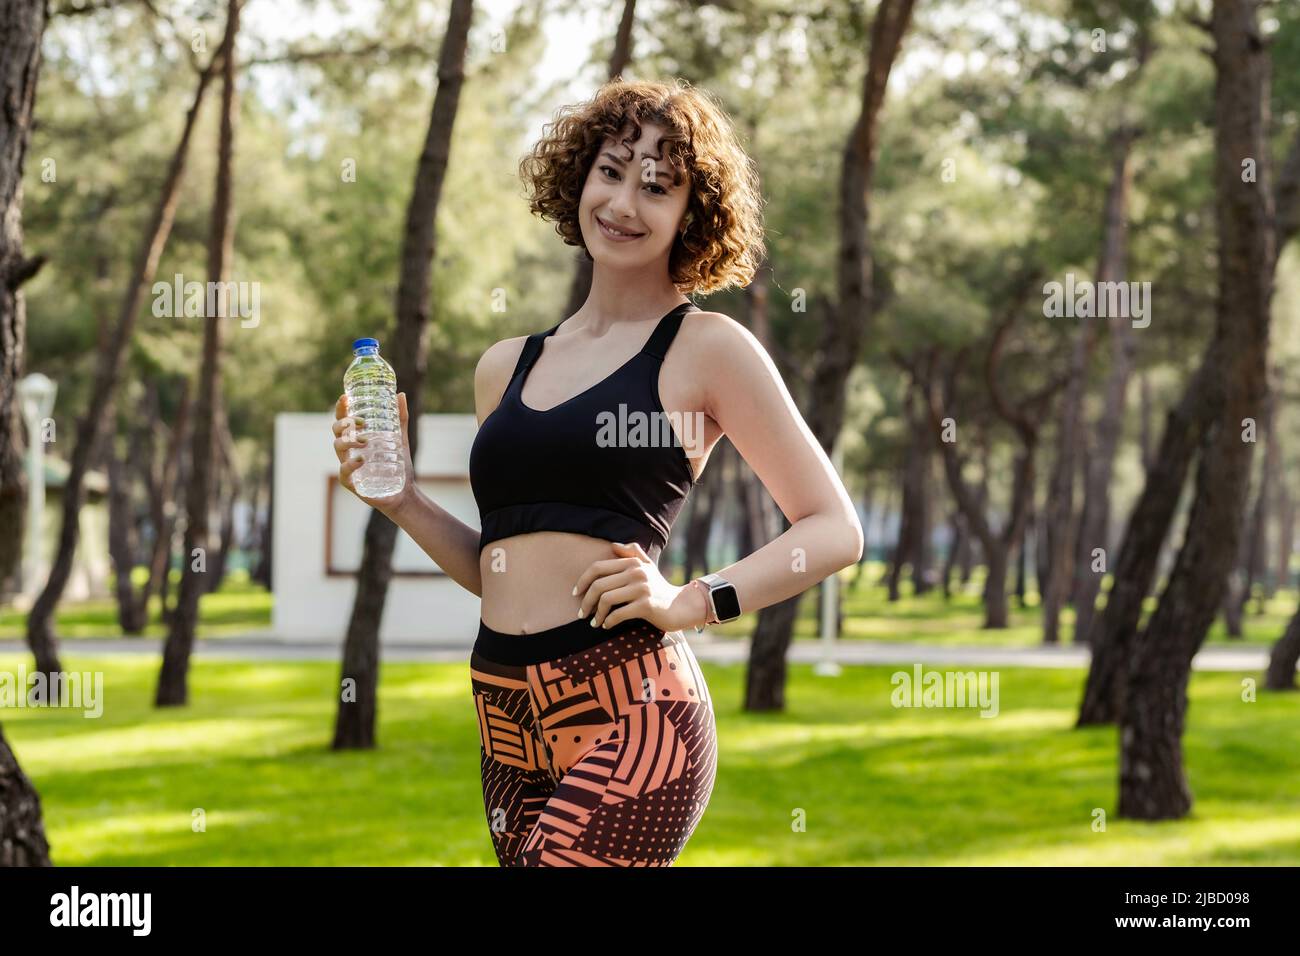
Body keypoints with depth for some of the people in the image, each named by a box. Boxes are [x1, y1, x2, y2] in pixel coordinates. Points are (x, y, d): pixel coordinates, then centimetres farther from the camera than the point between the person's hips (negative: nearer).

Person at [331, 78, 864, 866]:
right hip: (508, 723, 6)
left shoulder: (705, 348, 1)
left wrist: (689, 601, -11)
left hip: (627, 711, -6)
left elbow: (835, 531, -1)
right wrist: (400, 500, 8)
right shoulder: (506, 366, 18)